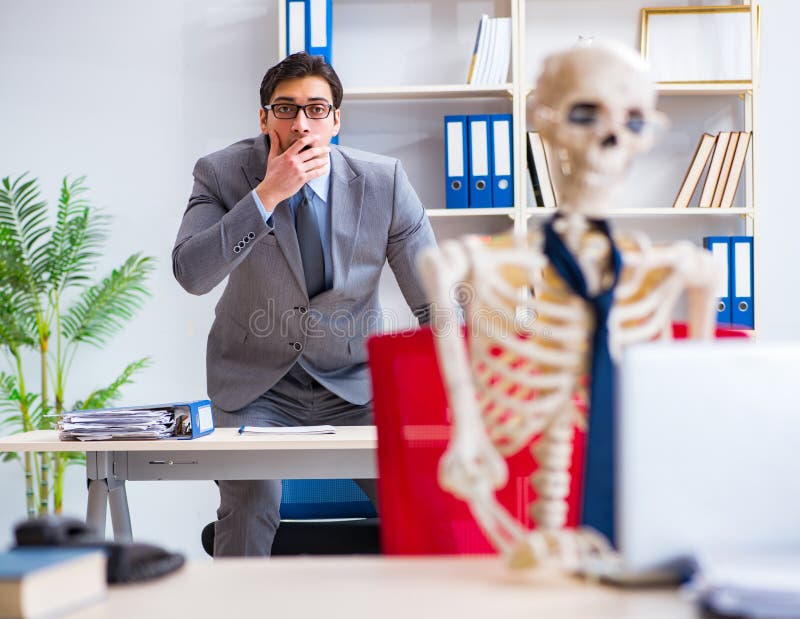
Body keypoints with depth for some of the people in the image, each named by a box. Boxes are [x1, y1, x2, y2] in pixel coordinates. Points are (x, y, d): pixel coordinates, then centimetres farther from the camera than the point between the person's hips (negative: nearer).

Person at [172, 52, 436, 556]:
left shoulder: (384, 182, -10)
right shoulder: (223, 174, -10)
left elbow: (438, 307, -6)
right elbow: (191, 274, -25)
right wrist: (268, 193, -30)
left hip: (357, 386, 1)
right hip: (256, 387, -1)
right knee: (249, 499, -25)